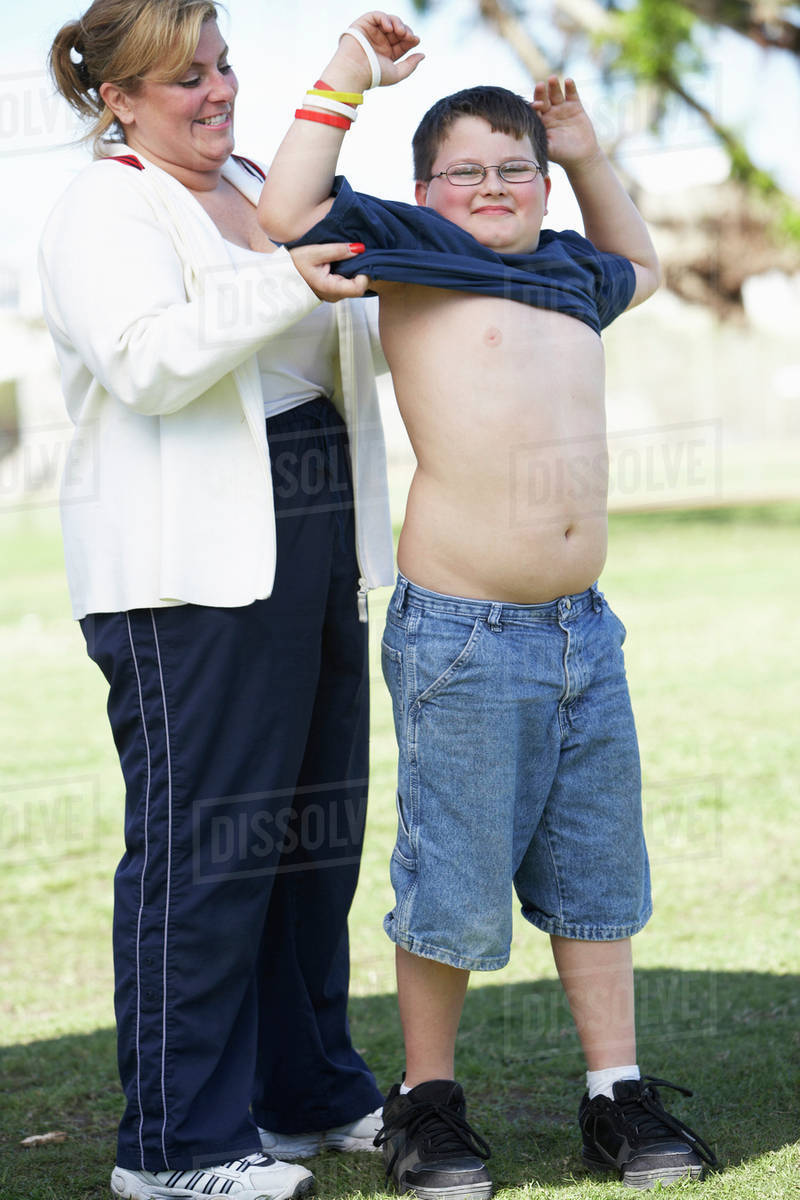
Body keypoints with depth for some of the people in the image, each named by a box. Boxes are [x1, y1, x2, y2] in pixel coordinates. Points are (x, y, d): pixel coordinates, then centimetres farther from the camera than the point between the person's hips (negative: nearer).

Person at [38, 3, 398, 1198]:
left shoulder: (258, 190, 19)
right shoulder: (102, 212, -7)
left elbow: (352, 328, 31)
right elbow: (150, 363, -23)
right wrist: (285, 284, -31)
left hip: (311, 548, 9)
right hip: (188, 567, -9)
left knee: (313, 824, 13)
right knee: (199, 838, -7)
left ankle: (310, 1095, 26)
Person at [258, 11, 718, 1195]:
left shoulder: (569, 275, 16)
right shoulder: (412, 254, 0)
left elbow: (637, 266, 39)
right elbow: (289, 211, -15)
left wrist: (587, 156, 28)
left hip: (582, 628, 6)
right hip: (461, 638, -6)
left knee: (595, 873, 12)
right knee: (452, 885, 1)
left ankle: (619, 1095, 22)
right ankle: (428, 1101, 17)